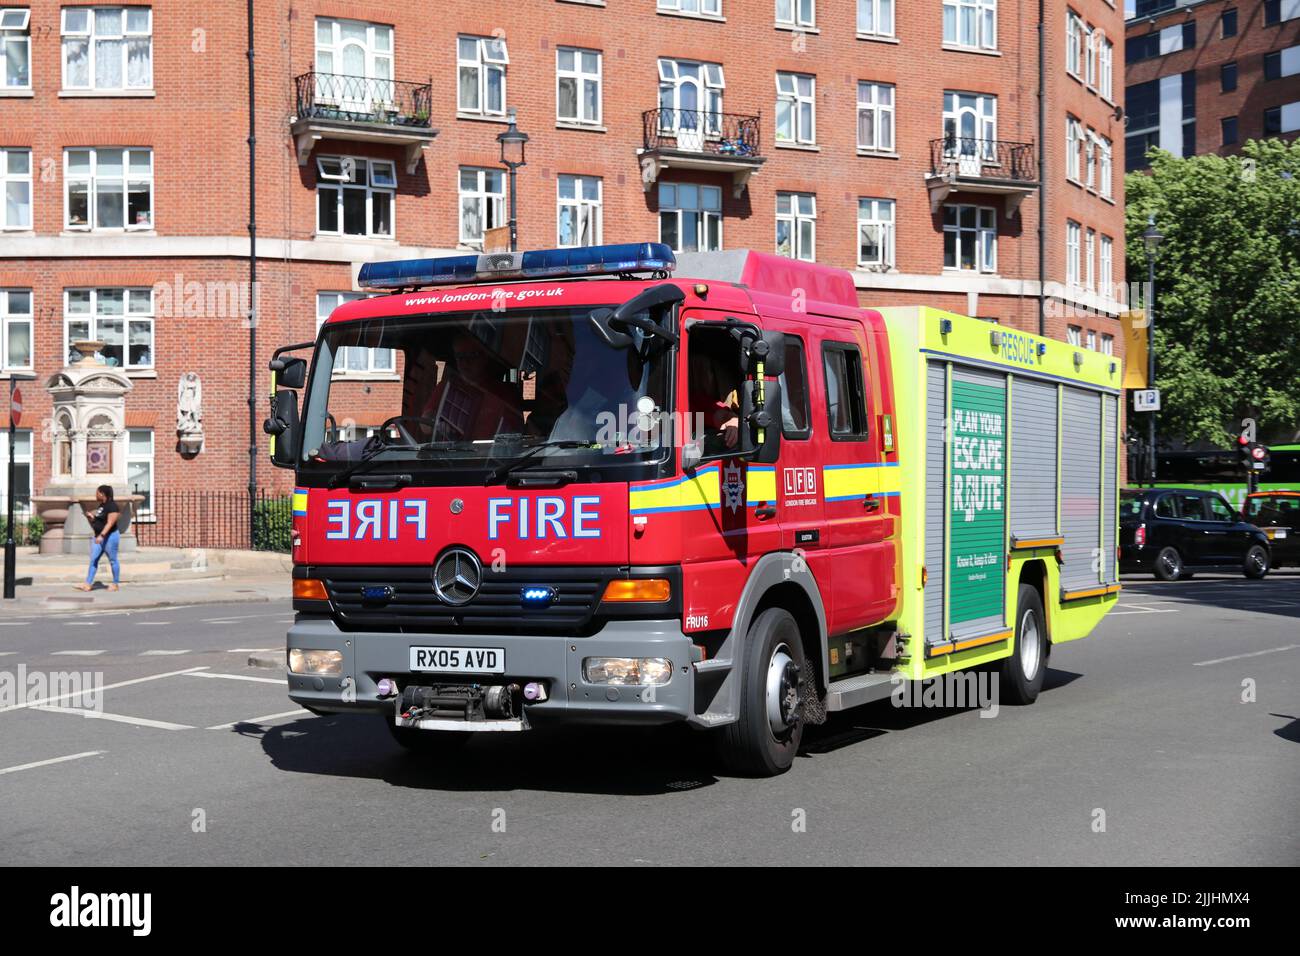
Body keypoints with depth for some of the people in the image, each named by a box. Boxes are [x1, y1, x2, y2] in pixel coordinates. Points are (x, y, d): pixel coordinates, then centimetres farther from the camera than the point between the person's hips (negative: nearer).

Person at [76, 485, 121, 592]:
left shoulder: (112, 506, -15)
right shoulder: (101, 505, 14)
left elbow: (110, 523, -22)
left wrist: (102, 535, -29)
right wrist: (91, 517, 5)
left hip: (110, 536, -9)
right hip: (99, 537, 9)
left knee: (112, 560, 1)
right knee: (93, 560, 2)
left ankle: (115, 584, 10)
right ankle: (88, 584, 0)